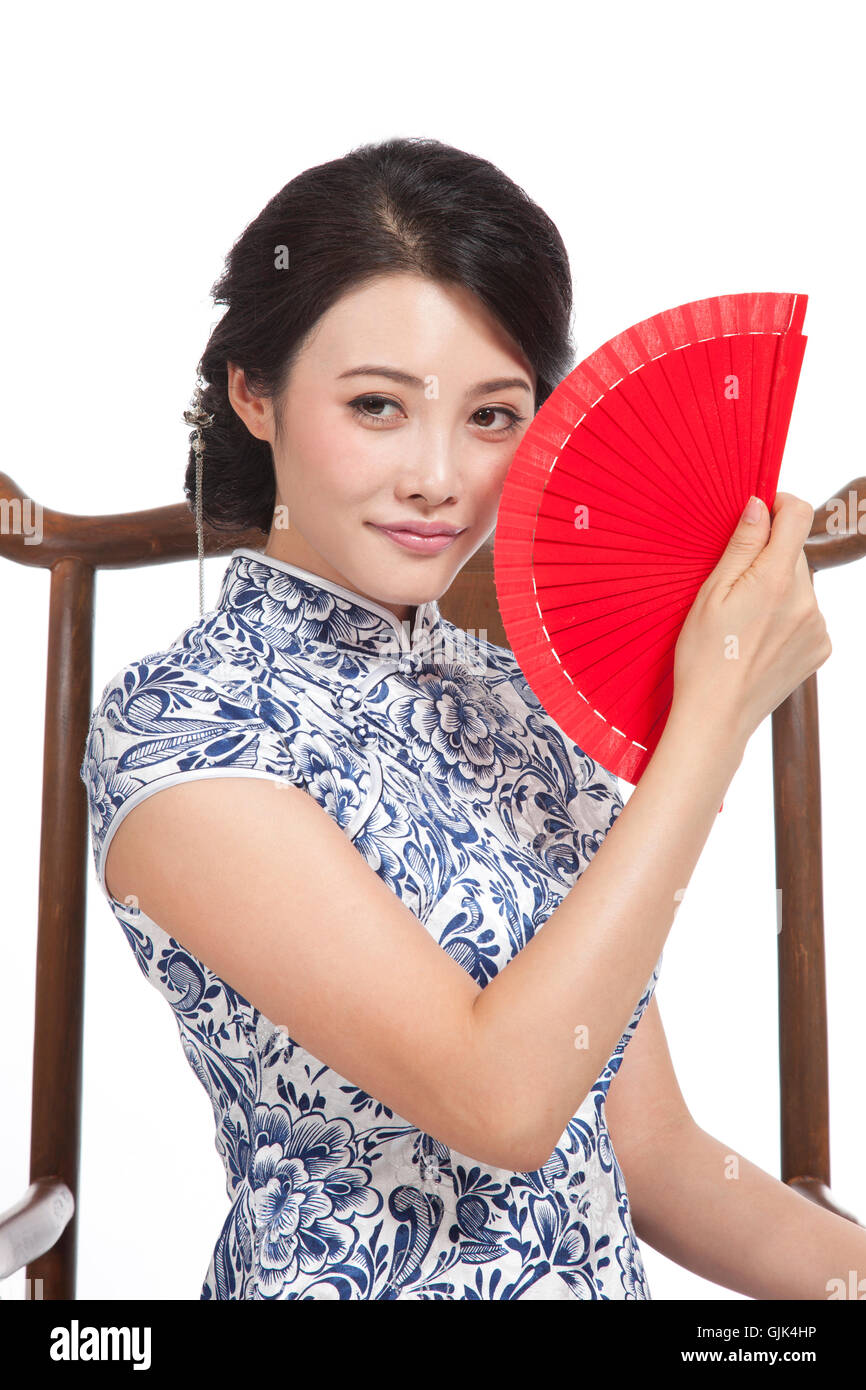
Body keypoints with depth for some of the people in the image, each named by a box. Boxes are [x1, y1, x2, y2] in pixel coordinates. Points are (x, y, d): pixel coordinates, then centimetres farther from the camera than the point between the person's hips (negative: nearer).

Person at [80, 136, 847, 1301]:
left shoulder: (534, 703, 3)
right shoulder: (172, 727, -13)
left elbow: (648, 1155, 4)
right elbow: (501, 1097, -21)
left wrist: (845, 1263, -10)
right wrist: (718, 710, -18)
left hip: (605, 1270, 3)